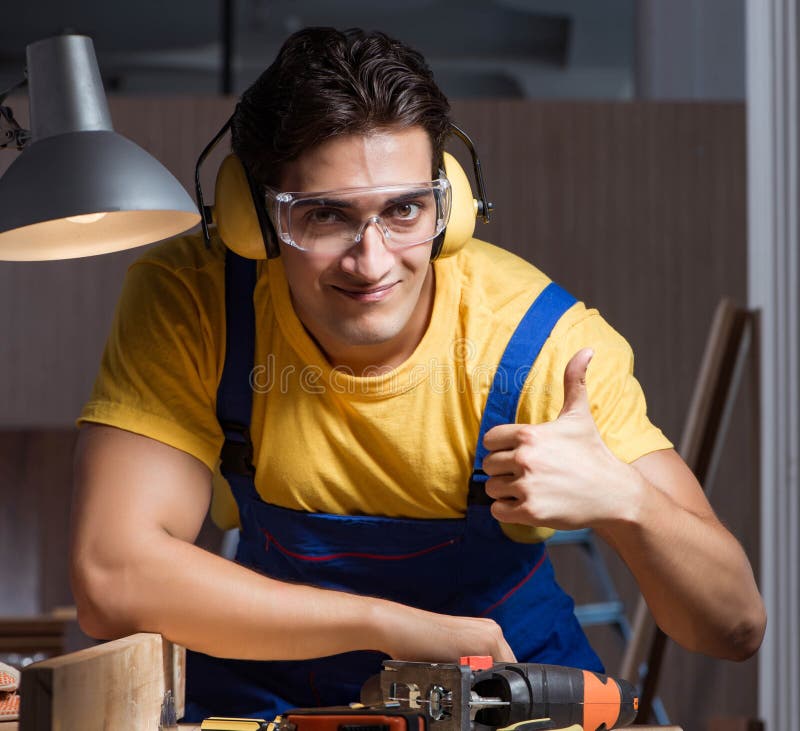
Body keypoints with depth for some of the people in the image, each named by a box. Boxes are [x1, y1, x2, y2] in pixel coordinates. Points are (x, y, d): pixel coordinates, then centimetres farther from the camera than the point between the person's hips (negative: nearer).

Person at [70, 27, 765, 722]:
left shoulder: (546, 341, -20)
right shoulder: (187, 301, -20)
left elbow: (736, 629, -19)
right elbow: (111, 580, -30)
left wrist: (622, 495, -40)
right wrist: (397, 625, -30)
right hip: (271, 687, 0)